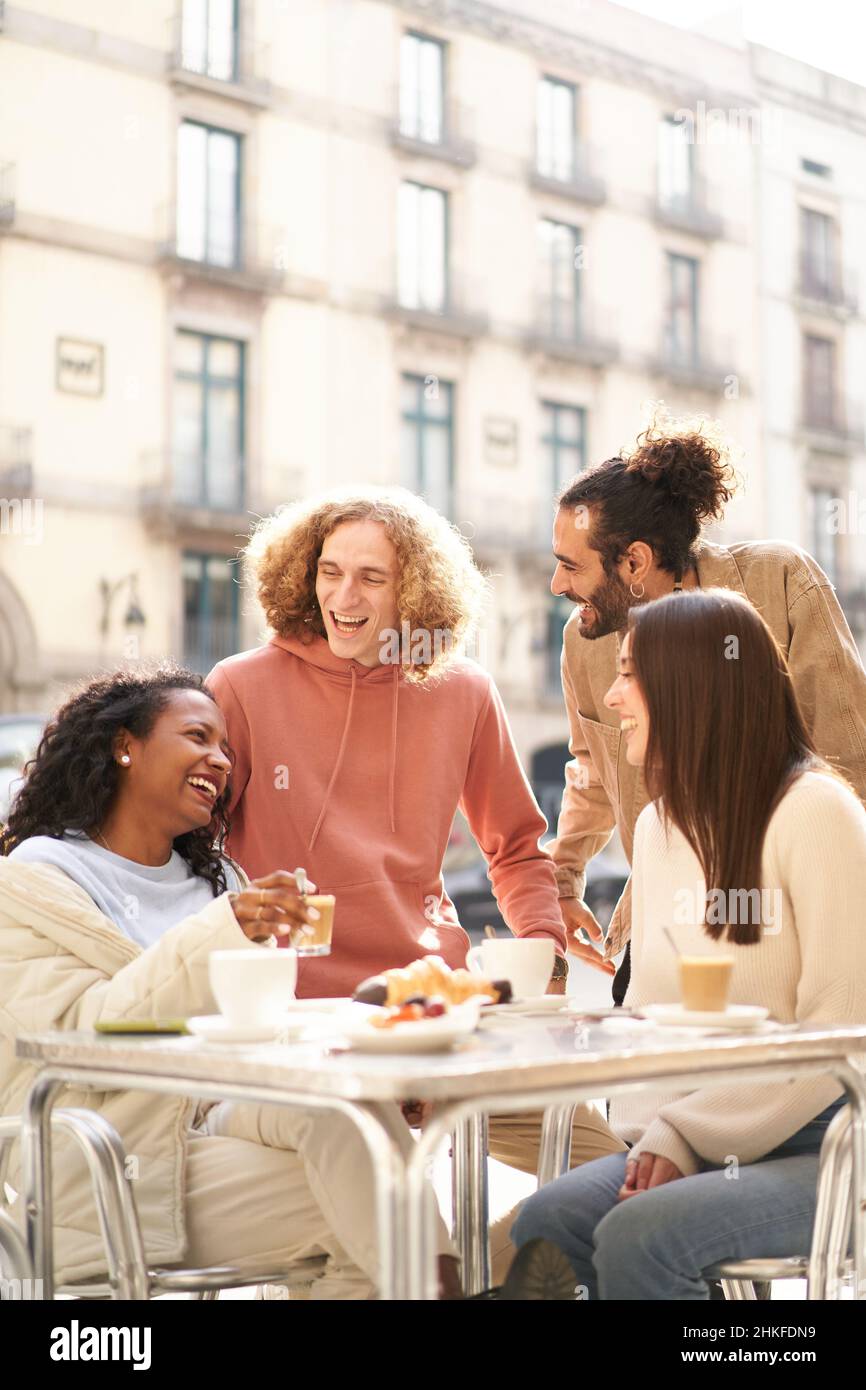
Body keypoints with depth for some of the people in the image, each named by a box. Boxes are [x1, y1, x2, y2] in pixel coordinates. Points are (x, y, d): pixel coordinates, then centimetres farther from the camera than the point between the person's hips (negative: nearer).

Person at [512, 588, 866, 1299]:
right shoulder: (659, 824, 11)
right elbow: (650, 1006, 12)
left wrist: (686, 1135, -14)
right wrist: (654, 1134, -7)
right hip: (696, 1138, 6)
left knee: (636, 1236, -27)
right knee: (544, 1225, -17)